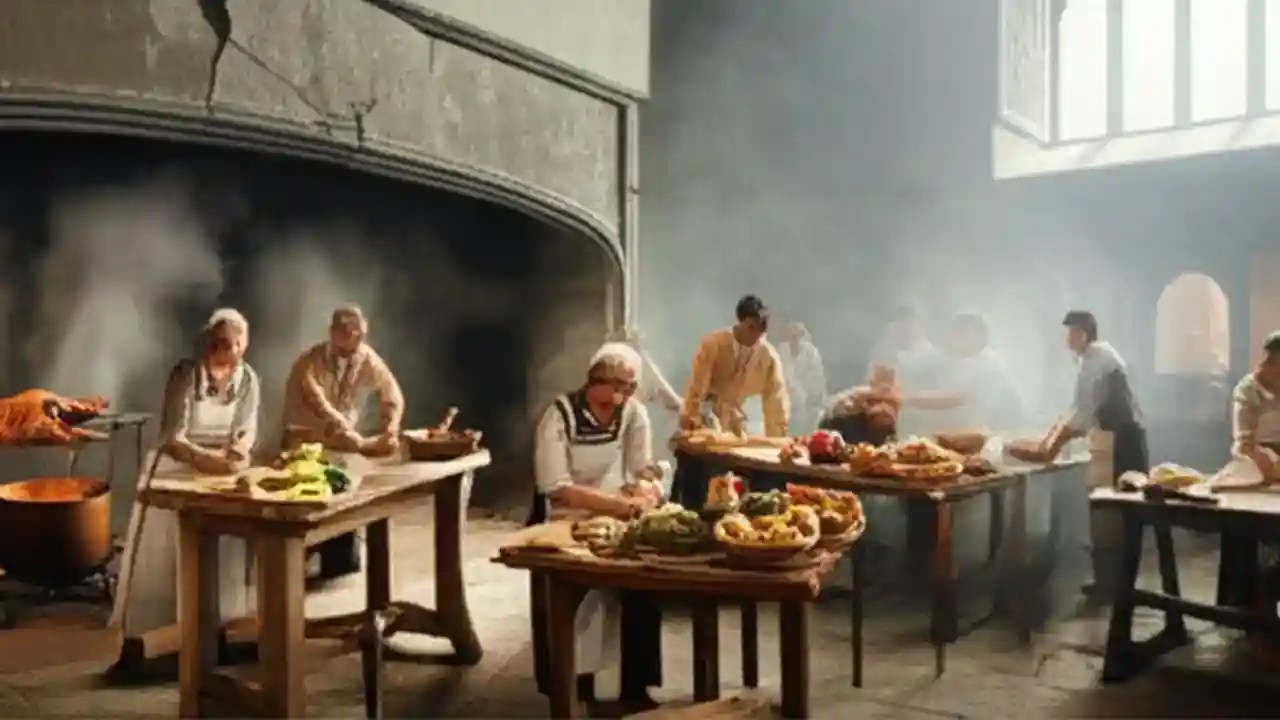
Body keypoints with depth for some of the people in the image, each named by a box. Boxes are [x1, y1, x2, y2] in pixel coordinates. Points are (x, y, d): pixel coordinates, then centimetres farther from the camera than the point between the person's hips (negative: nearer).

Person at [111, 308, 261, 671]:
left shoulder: (248, 378, -5)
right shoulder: (185, 374, -18)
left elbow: (247, 430, -10)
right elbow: (171, 439, -25)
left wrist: (238, 451, -33)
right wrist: (204, 458, -42)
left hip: (221, 474, 4)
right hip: (175, 472, -4)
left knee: (222, 553, 5)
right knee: (160, 559, -4)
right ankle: (135, 643, 2)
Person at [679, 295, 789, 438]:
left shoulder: (769, 356, -14)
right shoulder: (713, 343, -22)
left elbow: (776, 398, -11)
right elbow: (698, 385, -18)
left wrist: (776, 439, -13)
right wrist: (691, 419, -17)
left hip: (734, 416, 4)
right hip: (708, 409, -3)